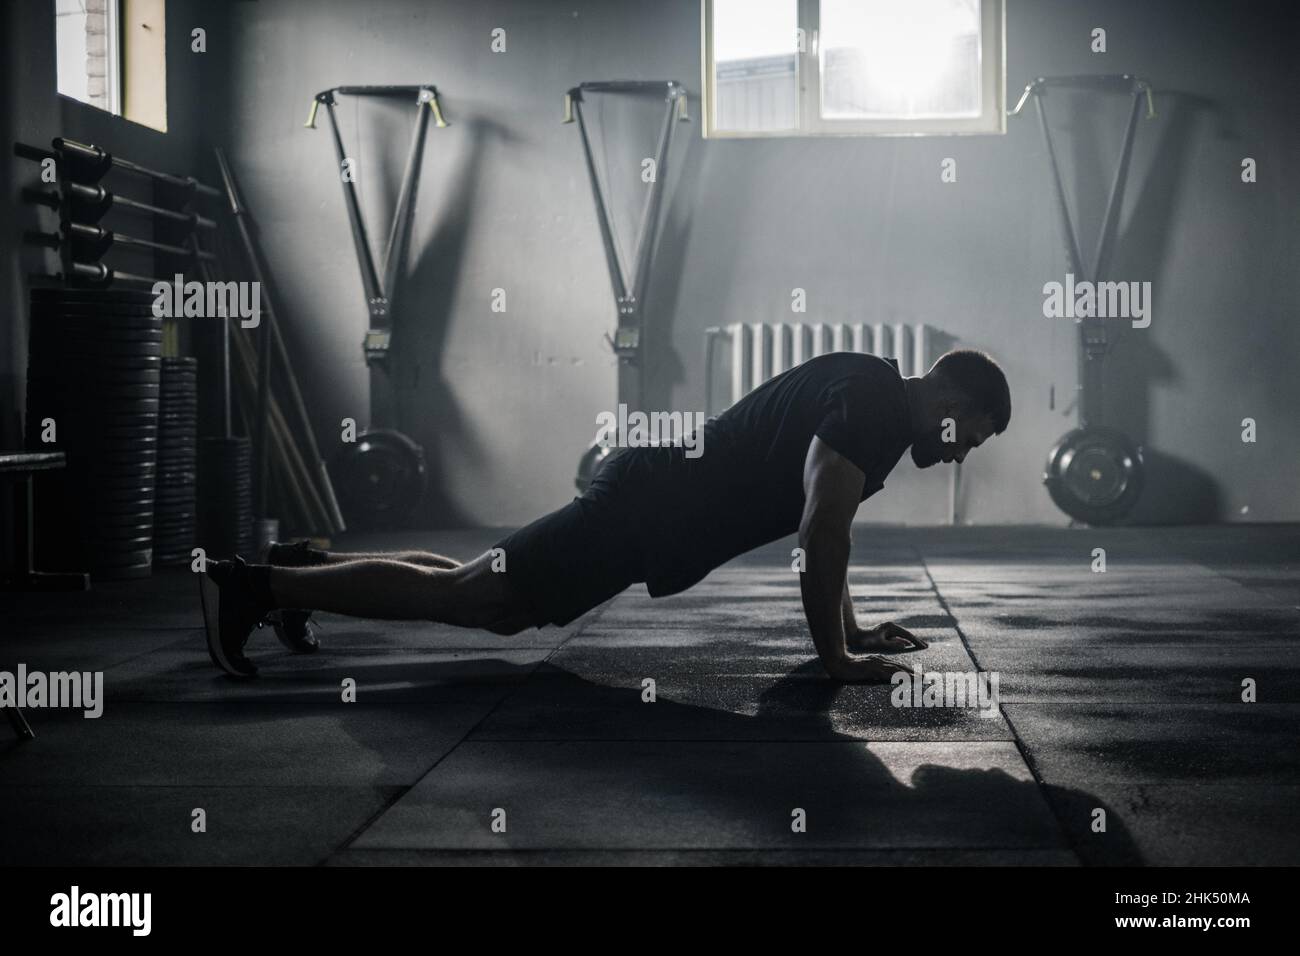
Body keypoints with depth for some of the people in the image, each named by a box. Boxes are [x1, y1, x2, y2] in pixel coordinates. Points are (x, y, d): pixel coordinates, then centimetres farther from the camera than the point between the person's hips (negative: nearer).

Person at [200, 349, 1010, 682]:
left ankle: (303, 570, 24)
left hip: (657, 495, 10)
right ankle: (254, 586, -5)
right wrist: (835, 656, -21)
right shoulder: (875, 402, -17)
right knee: (466, 596, -8)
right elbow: (821, 526, -27)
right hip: (652, 509, -10)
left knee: (487, 595, 18)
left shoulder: (867, 396, 16)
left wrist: (852, 627, 25)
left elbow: (822, 523, 27)